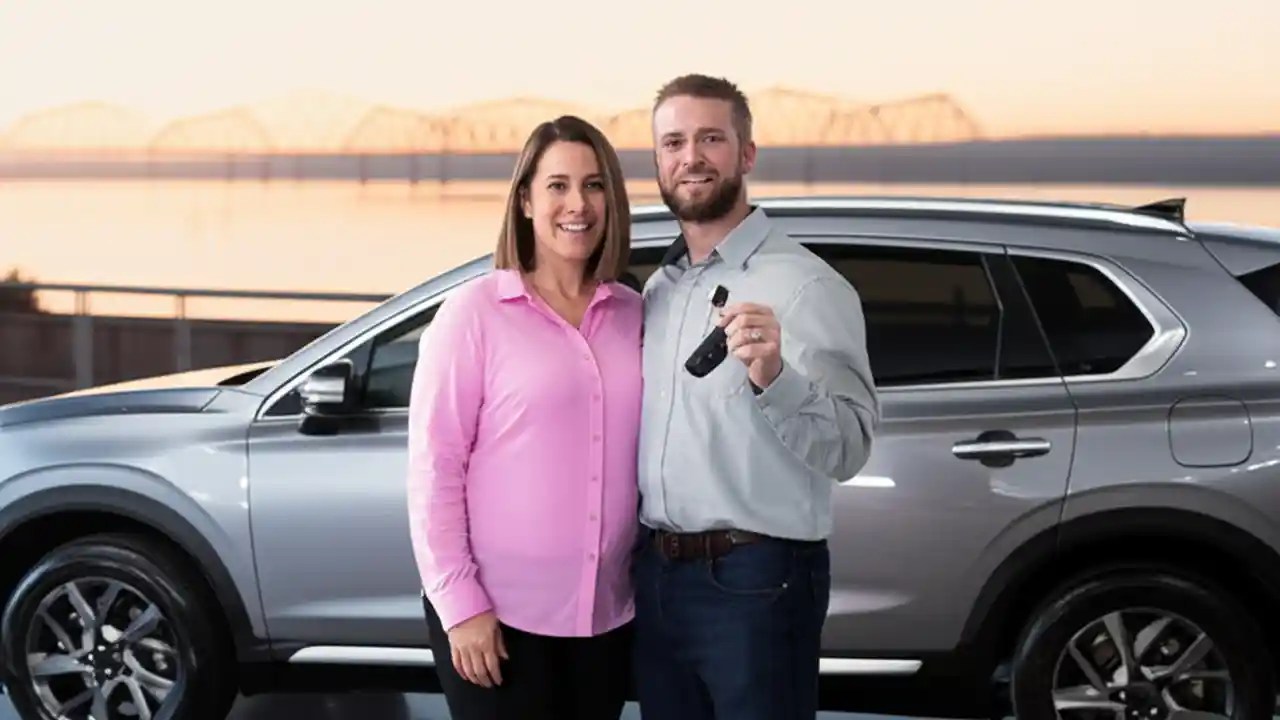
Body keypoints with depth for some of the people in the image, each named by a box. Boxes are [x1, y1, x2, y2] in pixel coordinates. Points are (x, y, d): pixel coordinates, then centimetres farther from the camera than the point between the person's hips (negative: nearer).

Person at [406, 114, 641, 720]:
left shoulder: (634, 315, 6)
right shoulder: (475, 311, -6)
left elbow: (647, 459, 12)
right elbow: (434, 469, -8)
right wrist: (460, 603, -12)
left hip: (607, 612, 4)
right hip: (499, 613, -4)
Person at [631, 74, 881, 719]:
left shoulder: (805, 285, -11)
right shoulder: (657, 287, 11)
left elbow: (847, 449, -20)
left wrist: (773, 378, -36)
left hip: (755, 579, -6)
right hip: (656, 574, 7)